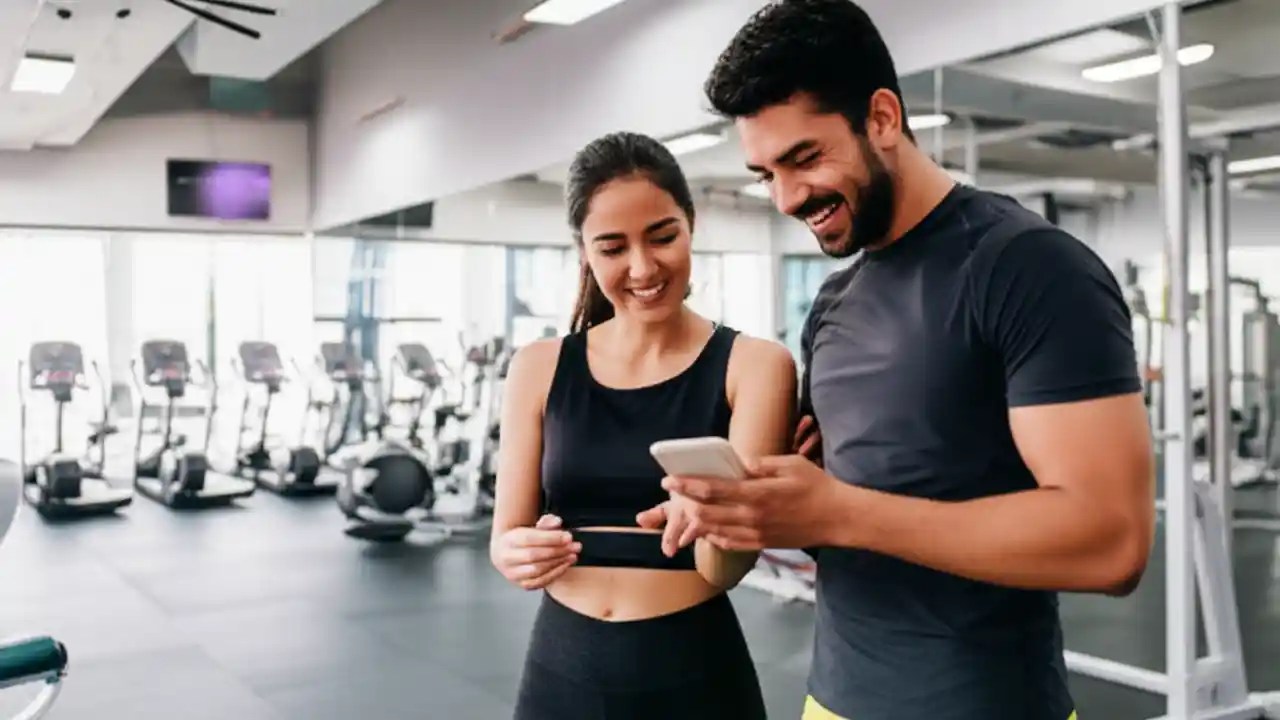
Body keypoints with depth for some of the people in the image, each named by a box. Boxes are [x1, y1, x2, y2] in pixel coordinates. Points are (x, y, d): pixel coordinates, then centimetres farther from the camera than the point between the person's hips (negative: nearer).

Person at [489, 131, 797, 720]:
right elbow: (506, 535, 1)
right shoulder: (540, 369, -1)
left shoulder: (755, 364, -9)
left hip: (693, 670, -2)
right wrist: (518, 553, -21)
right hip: (560, 666, 3)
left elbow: (724, 568, -16)